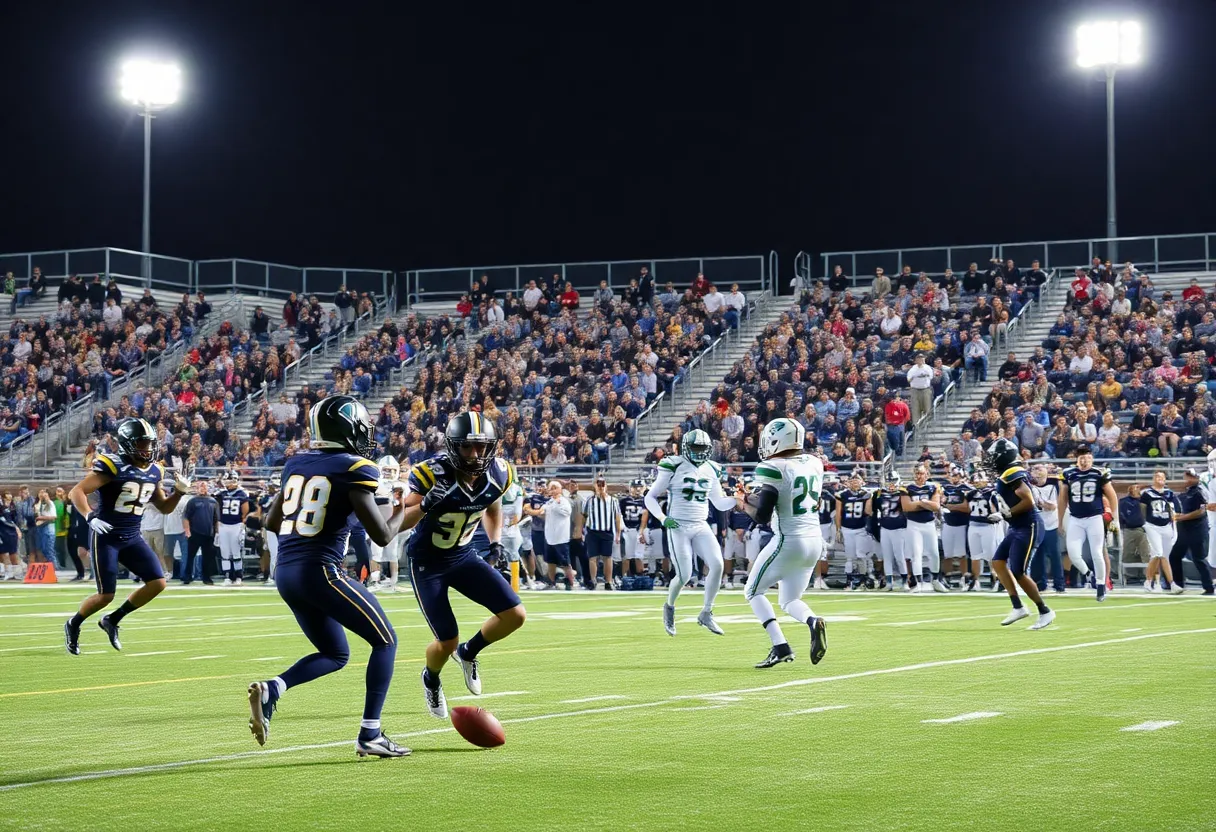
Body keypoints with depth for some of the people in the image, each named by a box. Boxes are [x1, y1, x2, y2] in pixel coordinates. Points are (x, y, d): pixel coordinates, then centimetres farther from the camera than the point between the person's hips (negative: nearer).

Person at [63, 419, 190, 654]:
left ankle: (112, 620, 12)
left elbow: (164, 507, 17)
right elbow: (76, 492, -20)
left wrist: (179, 492, -2)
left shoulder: (154, 472, 4)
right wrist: (91, 517, -35)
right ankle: (73, 625, 24)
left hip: (132, 537, 6)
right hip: (106, 536, -6)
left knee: (157, 583, -5)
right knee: (106, 595, -5)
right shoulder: (112, 467, -17)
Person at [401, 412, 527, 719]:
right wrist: (425, 506, -44)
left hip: (464, 555, 5)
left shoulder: (499, 474, -11)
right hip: (427, 561, -5)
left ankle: (469, 652, 21)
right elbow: (399, 524, -26)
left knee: (515, 615, -8)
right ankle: (431, 680, 29)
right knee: (448, 642, -7)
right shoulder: (431, 474, -27)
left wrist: (496, 541, -3)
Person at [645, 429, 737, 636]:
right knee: (684, 576, -10)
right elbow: (650, 497, -1)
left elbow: (720, 504, 16)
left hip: (701, 527, 5)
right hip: (679, 528, -4)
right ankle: (669, 607, 23)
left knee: (717, 565, -17)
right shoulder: (673, 467, -7)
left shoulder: (711, 470, 9)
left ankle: (706, 613, -2)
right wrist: (663, 519, -15)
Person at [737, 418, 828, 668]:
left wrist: (743, 504, 5)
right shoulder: (814, 463, 7)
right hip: (814, 541, 7)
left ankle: (780, 647, -4)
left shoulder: (773, 469, -15)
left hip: (788, 542, -7)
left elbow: (762, 516, -17)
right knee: (789, 601, 20)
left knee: (753, 591, 12)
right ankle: (813, 621, -13)